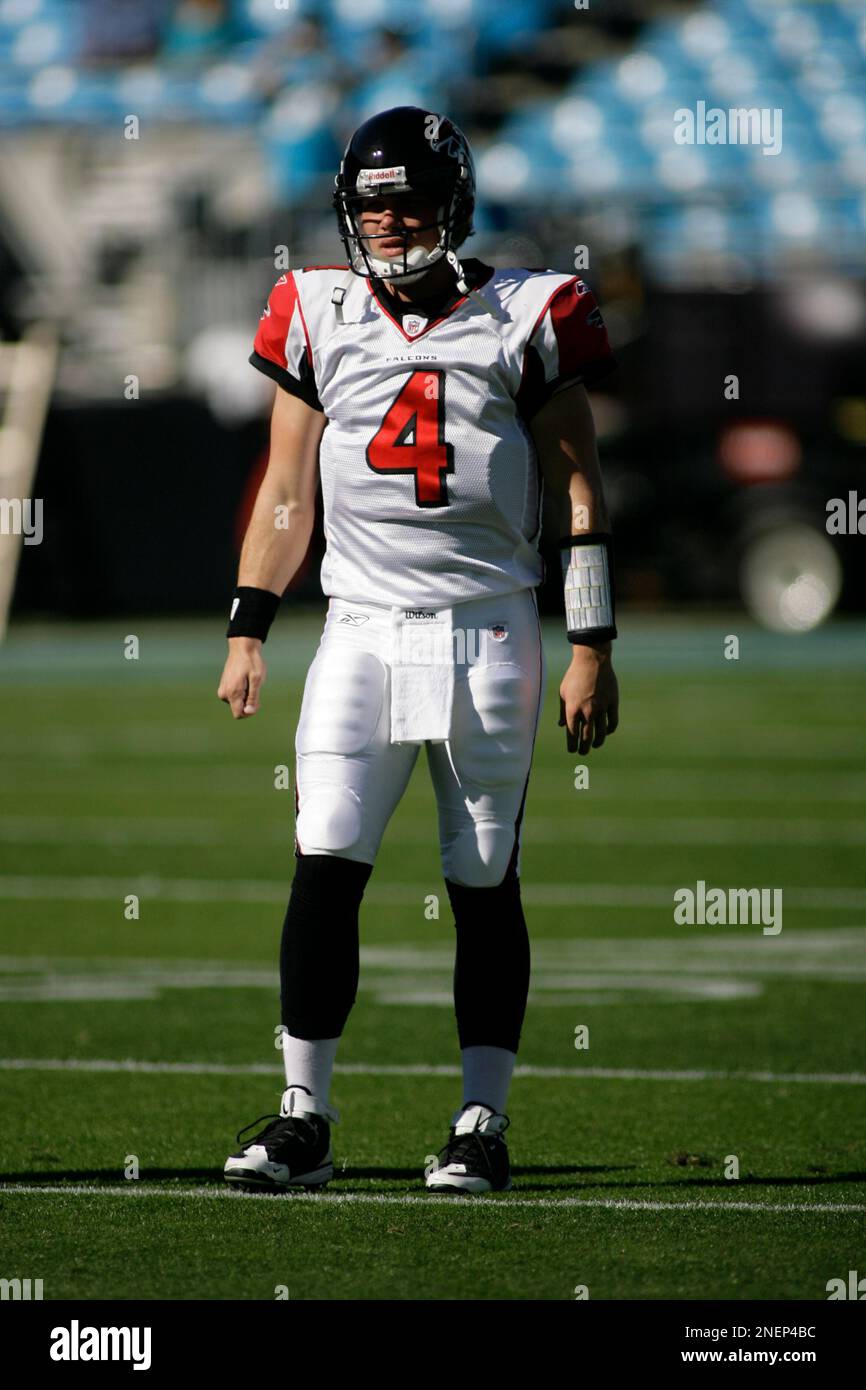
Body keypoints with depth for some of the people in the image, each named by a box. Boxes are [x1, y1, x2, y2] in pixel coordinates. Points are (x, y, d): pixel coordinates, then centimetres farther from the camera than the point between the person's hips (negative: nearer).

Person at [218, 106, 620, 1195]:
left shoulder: (526, 320, 0)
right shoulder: (320, 318, 7)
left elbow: (579, 489, 3)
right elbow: (287, 489, 13)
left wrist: (592, 650, -1)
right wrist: (248, 630, 6)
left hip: (487, 635, -2)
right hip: (362, 628, 2)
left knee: (485, 887, 3)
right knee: (325, 868, -8)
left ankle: (483, 1127, 10)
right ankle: (303, 1121, -3)